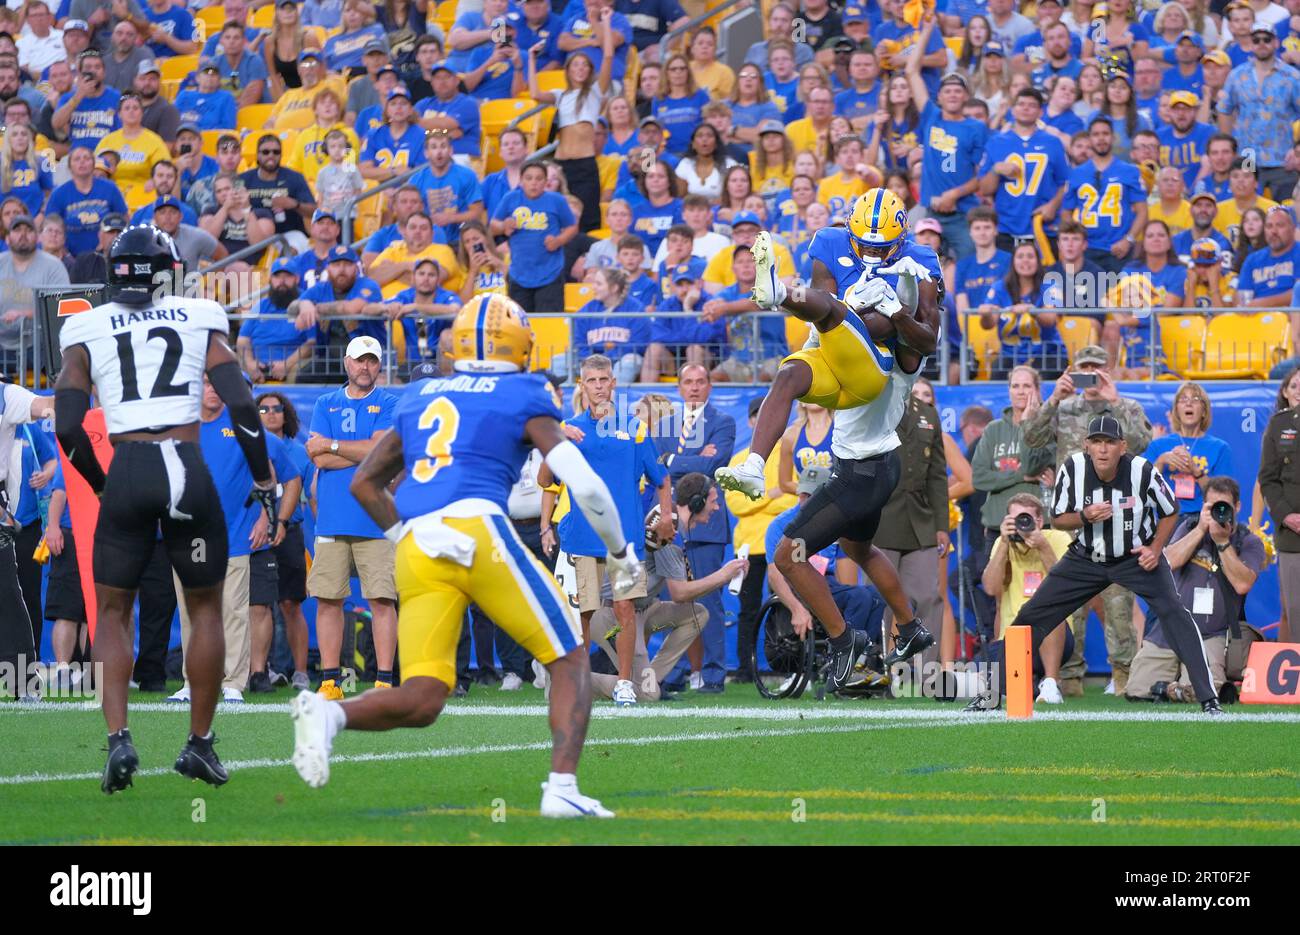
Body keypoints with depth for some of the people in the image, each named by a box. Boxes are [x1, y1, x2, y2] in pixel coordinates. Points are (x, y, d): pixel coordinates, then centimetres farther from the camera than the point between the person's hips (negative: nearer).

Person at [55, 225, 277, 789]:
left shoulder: (88, 332, 9)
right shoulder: (200, 321, 10)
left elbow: (68, 429, 3)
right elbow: (241, 405, 0)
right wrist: (264, 480, 9)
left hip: (126, 473, 0)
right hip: (188, 468, 0)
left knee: (113, 612, 13)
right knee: (205, 608, 17)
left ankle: (118, 738, -6)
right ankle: (199, 744, 17)